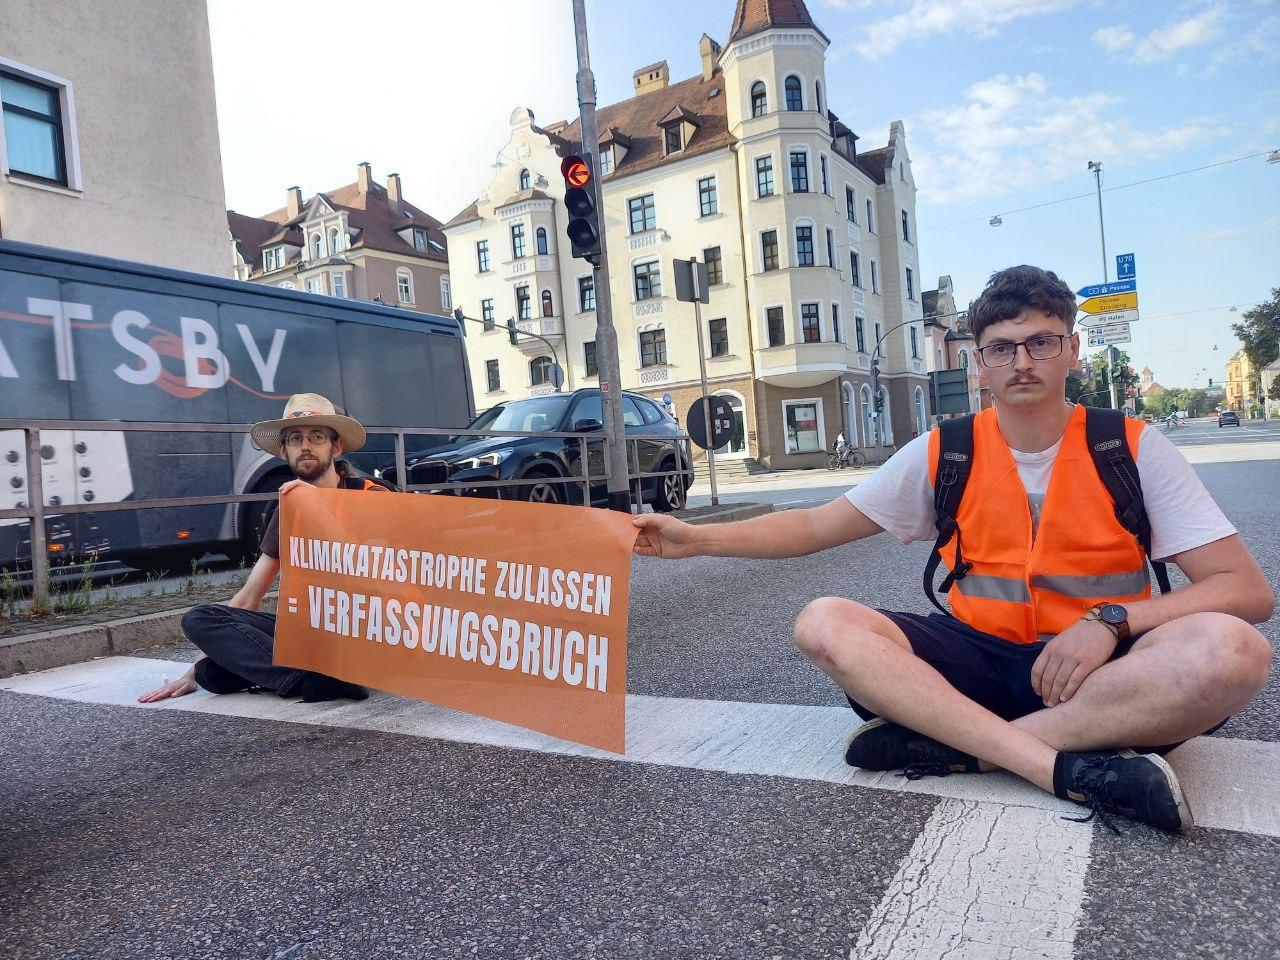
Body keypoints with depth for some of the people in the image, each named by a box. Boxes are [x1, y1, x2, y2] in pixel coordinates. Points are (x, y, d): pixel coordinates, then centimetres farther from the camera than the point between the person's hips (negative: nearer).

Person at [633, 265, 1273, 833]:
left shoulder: (1135, 450, -1)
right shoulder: (942, 456, 2)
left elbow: (1249, 591, -4)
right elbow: (813, 528, 2)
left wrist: (1112, 621, -21)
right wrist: (695, 539, -9)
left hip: (1104, 671, -1)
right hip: (982, 660, 1)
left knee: (1230, 650, -33)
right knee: (825, 625, -24)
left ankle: (946, 742, -28)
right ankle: (1075, 770, -31)